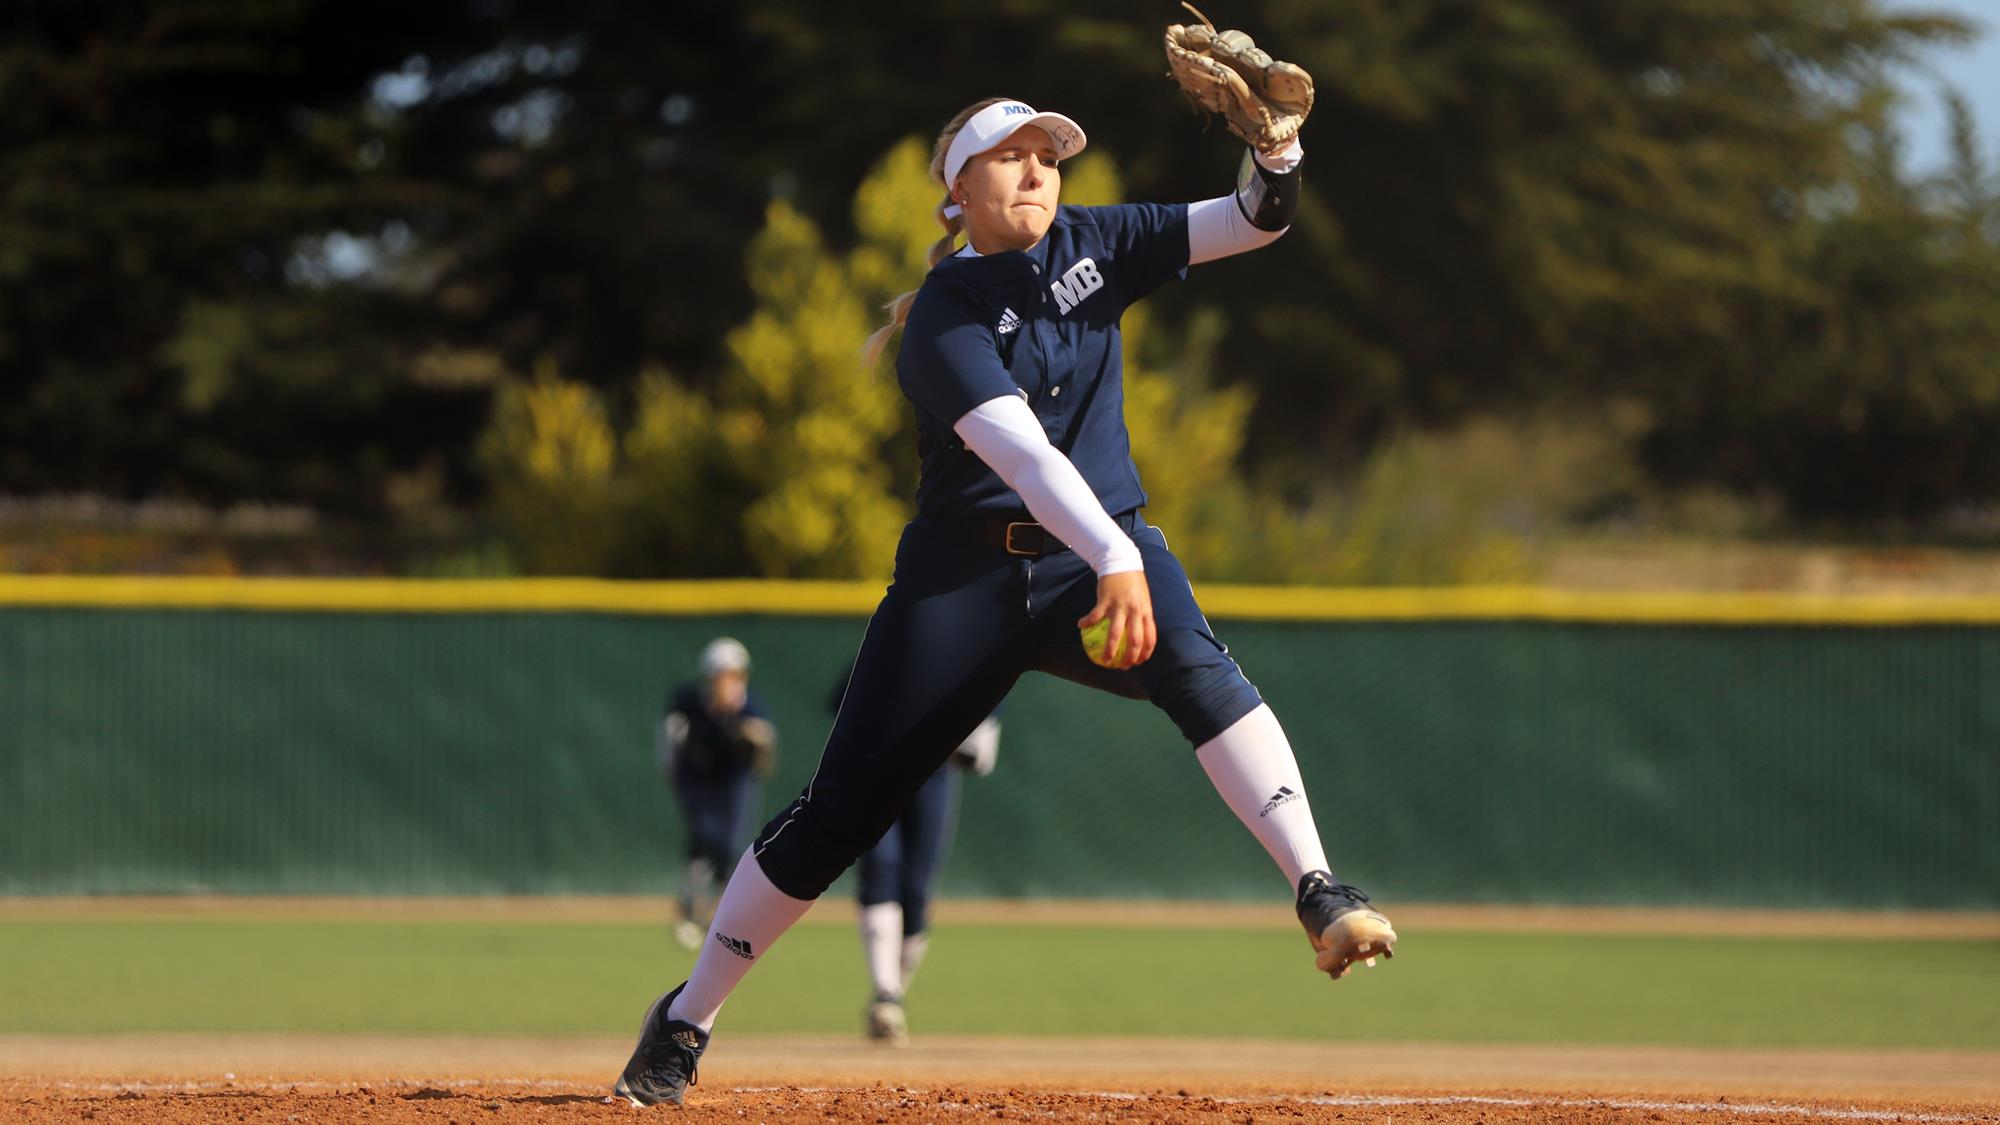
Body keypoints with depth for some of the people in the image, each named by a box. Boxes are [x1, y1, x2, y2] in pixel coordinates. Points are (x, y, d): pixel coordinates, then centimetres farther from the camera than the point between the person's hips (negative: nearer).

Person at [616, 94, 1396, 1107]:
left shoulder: (1088, 246, 5)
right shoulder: (944, 320, -12)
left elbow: (1255, 220, 3)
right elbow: (1022, 452, -28)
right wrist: (1115, 561, -43)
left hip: (1102, 555, 3)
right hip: (968, 572, -3)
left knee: (1193, 667, -32)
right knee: (841, 807, -4)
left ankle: (1319, 894, -39)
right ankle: (683, 1023, 9)